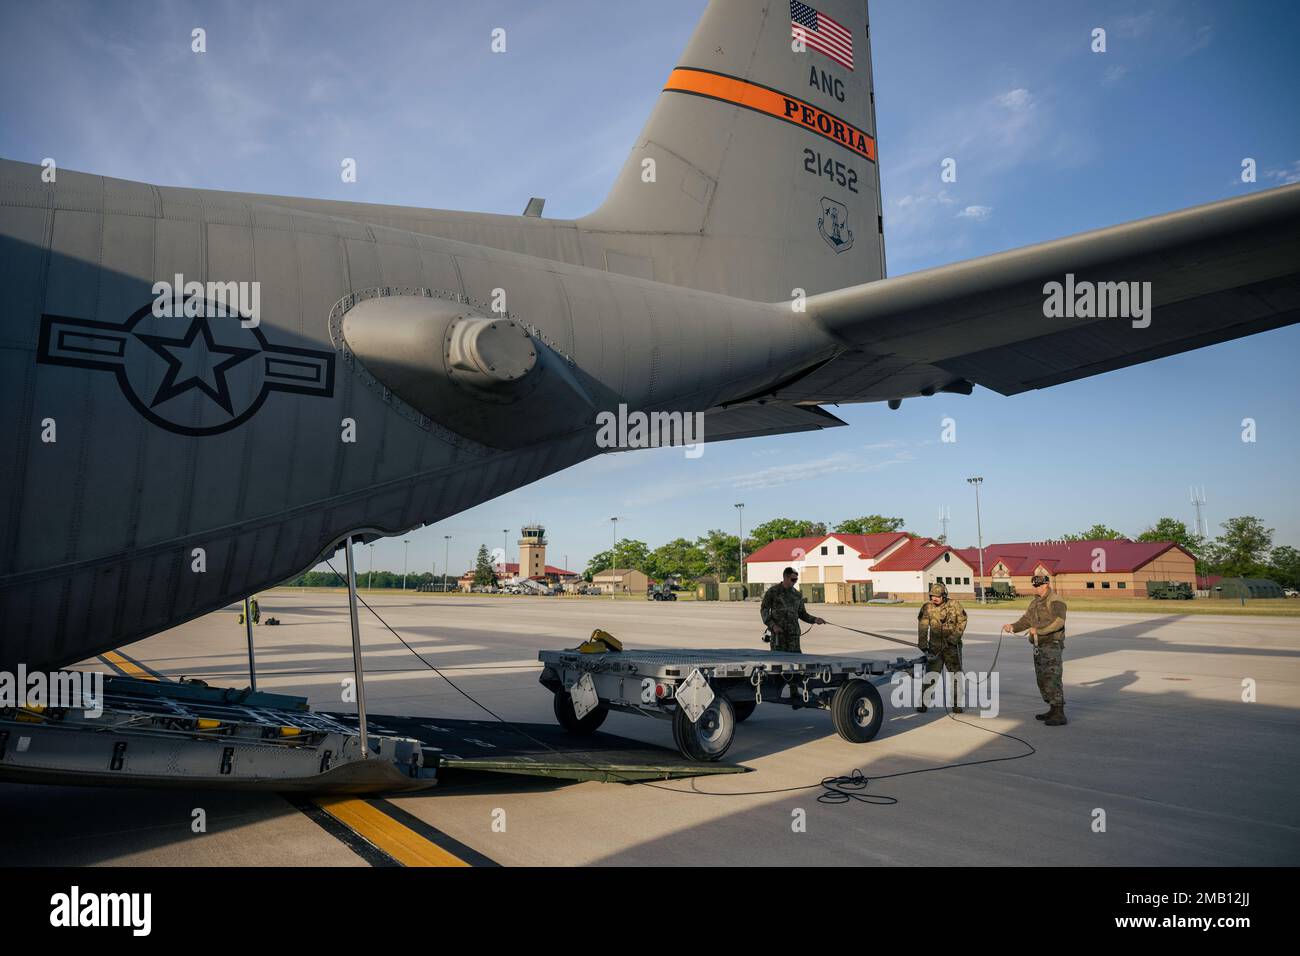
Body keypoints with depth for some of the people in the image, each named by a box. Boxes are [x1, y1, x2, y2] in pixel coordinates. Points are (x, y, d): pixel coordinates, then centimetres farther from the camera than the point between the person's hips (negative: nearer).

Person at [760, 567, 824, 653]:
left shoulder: (798, 595, 12)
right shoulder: (773, 591, 2)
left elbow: (802, 614, 19)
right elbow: (764, 610, 2)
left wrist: (814, 620, 1)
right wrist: (772, 625, -10)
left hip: (793, 632, 3)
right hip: (778, 630, -3)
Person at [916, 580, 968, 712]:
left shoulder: (955, 605, -5)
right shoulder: (927, 608, -4)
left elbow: (962, 623, -2)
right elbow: (922, 628, -7)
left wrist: (953, 639, -13)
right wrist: (923, 647, -13)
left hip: (952, 647, 0)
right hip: (934, 648, 0)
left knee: (955, 675, 2)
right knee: (930, 676, -1)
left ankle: (956, 704, 14)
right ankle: (923, 703, 12)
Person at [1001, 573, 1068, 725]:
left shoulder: (1055, 600, -11)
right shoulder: (1035, 603, 17)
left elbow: (1058, 621, -25)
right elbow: (1026, 620, 16)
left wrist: (1038, 629, -28)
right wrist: (1012, 627, -2)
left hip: (1052, 646, -9)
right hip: (1039, 646, 9)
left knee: (1052, 679, -11)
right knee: (1042, 680, 12)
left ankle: (1059, 714, -8)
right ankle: (1053, 710, 22)